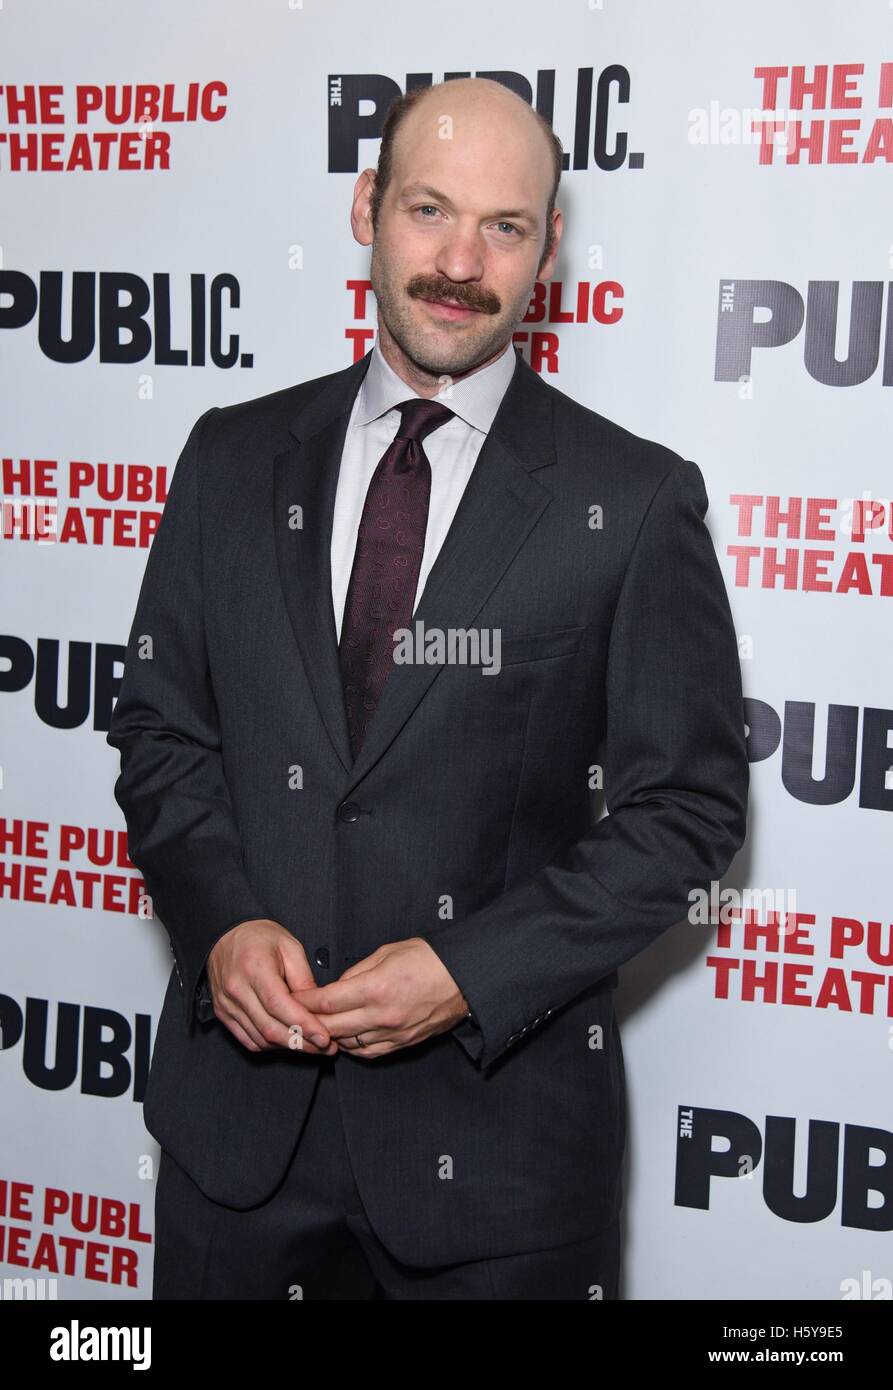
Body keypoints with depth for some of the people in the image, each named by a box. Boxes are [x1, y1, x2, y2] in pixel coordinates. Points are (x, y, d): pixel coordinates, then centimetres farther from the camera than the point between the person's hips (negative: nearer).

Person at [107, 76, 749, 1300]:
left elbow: (690, 802, -6)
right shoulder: (235, 460, 3)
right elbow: (159, 726, 7)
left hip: (499, 1117, -2)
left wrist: (474, 971, -15)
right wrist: (222, 921, -10)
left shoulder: (636, 500, -6)